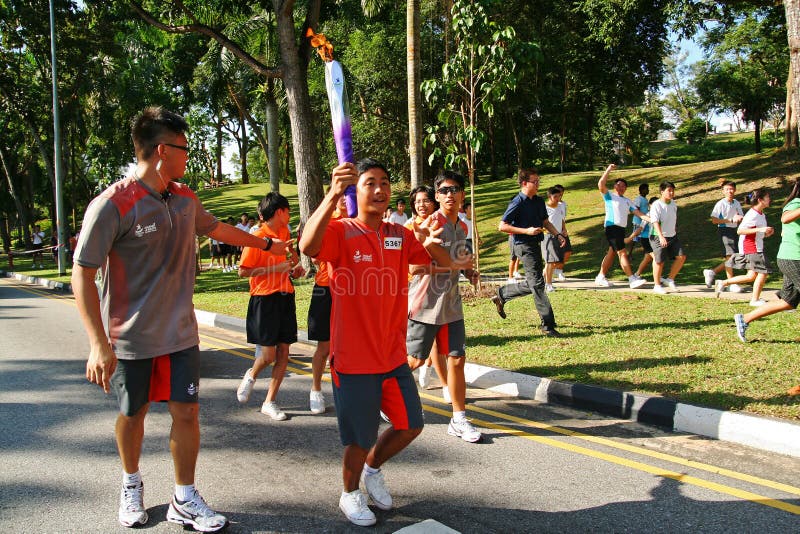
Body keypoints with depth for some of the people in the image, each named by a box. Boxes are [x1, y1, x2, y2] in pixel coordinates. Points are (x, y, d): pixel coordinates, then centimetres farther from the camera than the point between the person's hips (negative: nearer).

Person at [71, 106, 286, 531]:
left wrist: (267, 244, 32)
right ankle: (131, 486, 40)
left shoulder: (185, 198, 3)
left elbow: (216, 228, 23)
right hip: (131, 337, -4)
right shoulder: (112, 205, -18)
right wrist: (99, 344, -22)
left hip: (180, 333, 4)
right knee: (132, 413, 14)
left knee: (186, 410, 3)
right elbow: (82, 275, -17)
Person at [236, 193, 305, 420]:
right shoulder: (257, 237, -12)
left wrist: (296, 265, 13)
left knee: (283, 352, 4)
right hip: (265, 299, -7)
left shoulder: (285, 232, 9)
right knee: (268, 354, -6)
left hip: (286, 297, 7)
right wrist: (274, 268, -19)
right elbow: (243, 271, -15)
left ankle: (270, 402, 14)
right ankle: (251, 375, 29)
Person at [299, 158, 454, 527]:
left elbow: (444, 262, 2)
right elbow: (308, 246, -34)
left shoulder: (400, 236, 5)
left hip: (394, 356, 6)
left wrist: (430, 243, -21)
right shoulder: (341, 232, -13)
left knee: (410, 425, 17)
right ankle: (350, 494, 37)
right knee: (360, 439, 8)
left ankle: (372, 469, 44)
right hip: (354, 361, -5)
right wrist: (333, 194, -46)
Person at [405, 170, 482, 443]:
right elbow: (414, 267, -21)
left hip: (451, 305, 7)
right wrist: (451, 265, -23)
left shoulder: (462, 226, 12)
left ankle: (459, 420, 15)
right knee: (414, 360, 2)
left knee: (457, 359, 5)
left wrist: (468, 272, 8)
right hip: (425, 304, -7)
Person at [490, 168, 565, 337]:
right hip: (524, 246, -9)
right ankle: (548, 324, -2)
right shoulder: (517, 203, -13)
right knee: (537, 284, -7)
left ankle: (501, 295, 34)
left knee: (532, 284, 15)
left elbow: (545, 222, 22)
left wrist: (558, 234, 5)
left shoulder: (539, 202, 11)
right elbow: (502, 226, -16)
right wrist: (527, 231, -20)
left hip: (536, 245, 9)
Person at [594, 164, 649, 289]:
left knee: (611, 253, 11)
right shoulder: (609, 196, 1)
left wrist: (650, 219, -2)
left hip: (622, 229, 8)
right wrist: (608, 170, -17)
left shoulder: (627, 201, 20)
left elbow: (637, 212, 12)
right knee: (622, 253, -11)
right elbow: (601, 185, -17)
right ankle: (632, 279, -14)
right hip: (612, 227, -8)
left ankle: (600, 277, 19)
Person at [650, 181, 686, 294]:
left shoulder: (673, 204, 7)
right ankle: (657, 285, 12)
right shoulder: (656, 205, -15)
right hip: (659, 238, -7)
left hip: (672, 236, 7)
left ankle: (670, 279, 12)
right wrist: (661, 237, -34)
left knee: (681, 256, -2)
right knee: (659, 261, -2)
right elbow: (655, 222, -24)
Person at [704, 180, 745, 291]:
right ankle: (731, 284, -4)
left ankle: (711, 272, 20)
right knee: (730, 255, -9)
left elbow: (742, 218, 15)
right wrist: (731, 220, -16)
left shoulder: (736, 203, 10)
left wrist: (739, 218, -10)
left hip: (734, 231, 7)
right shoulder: (720, 204, -9)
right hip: (724, 230, -7)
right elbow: (714, 220, -13)